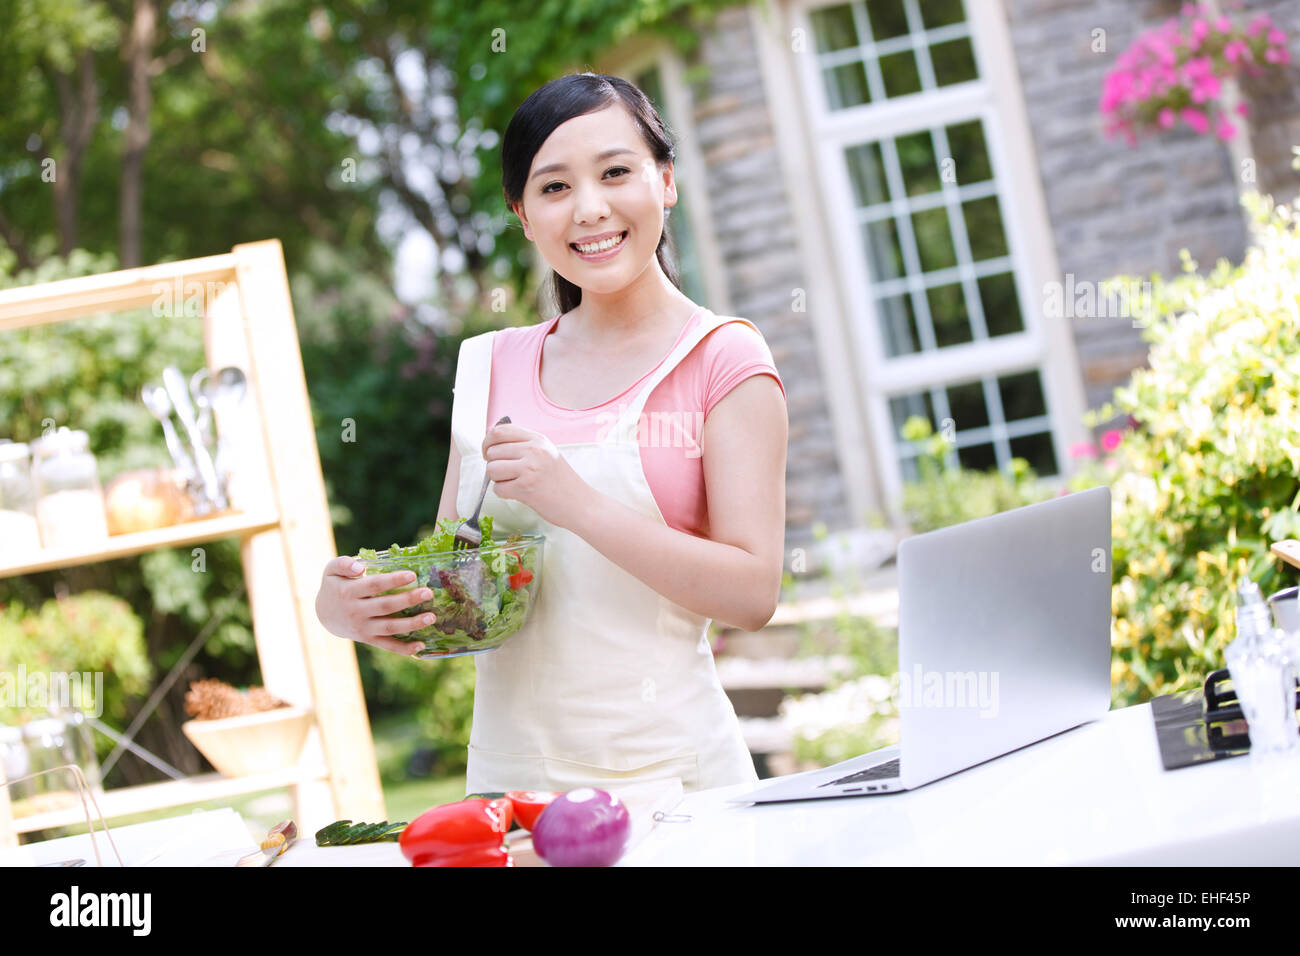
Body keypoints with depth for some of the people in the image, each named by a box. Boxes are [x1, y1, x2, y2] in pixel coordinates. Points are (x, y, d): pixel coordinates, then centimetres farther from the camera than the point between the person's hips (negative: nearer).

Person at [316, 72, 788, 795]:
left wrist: (576, 503, -19)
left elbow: (753, 593, -12)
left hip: (669, 774, -4)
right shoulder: (493, 367, 9)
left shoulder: (722, 359, -3)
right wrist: (349, 610, -8)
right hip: (508, 772, 4)